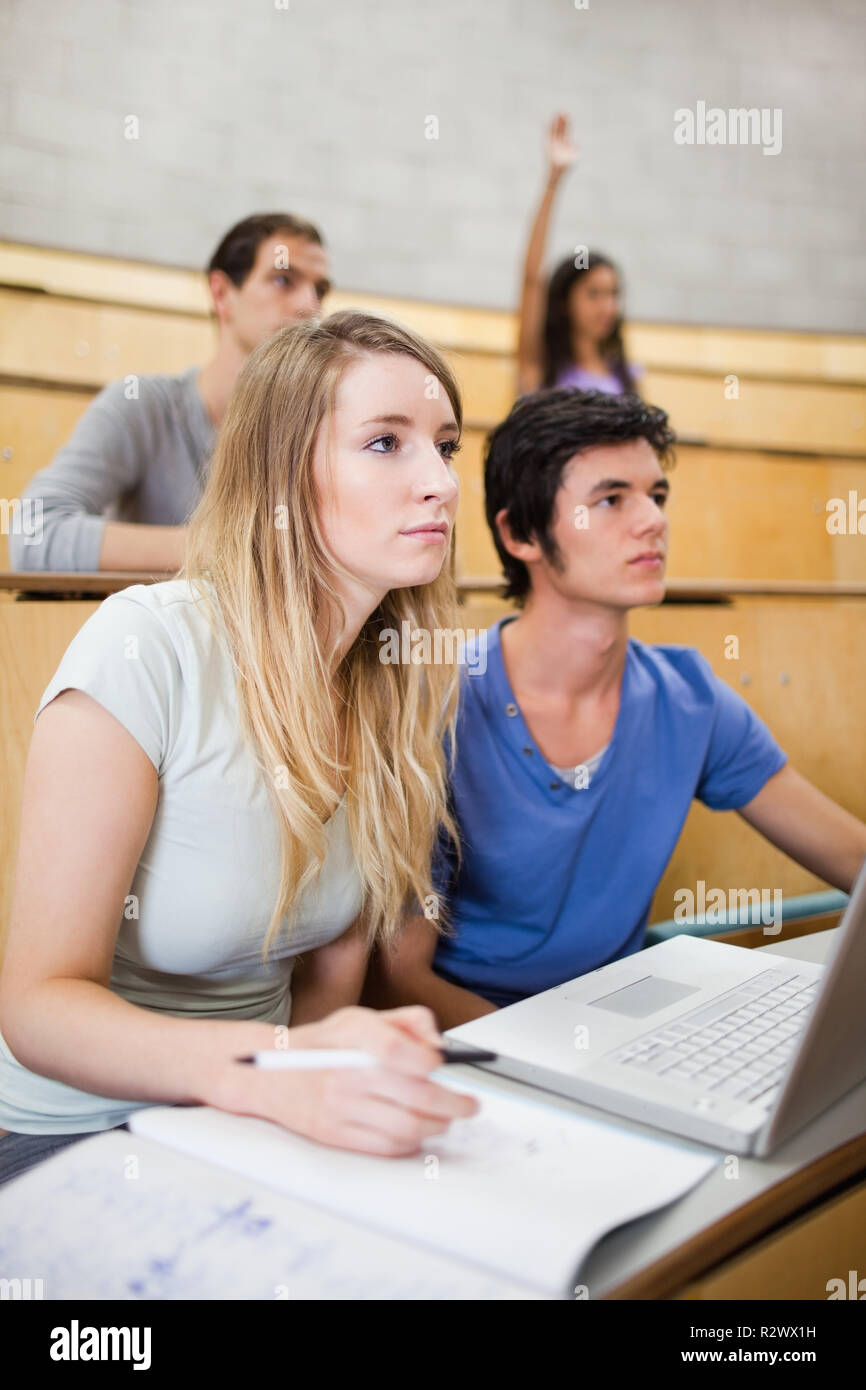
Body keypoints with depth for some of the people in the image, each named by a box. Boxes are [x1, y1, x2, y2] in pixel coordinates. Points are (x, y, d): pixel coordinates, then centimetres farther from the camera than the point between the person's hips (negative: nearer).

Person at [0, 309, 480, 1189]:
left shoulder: (403, 687, 1)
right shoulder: (146, 646, -19)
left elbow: (332, 968, 6)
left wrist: (338, 1086, -14)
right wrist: (274, 1075, -38)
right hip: (76, 1140, -6)